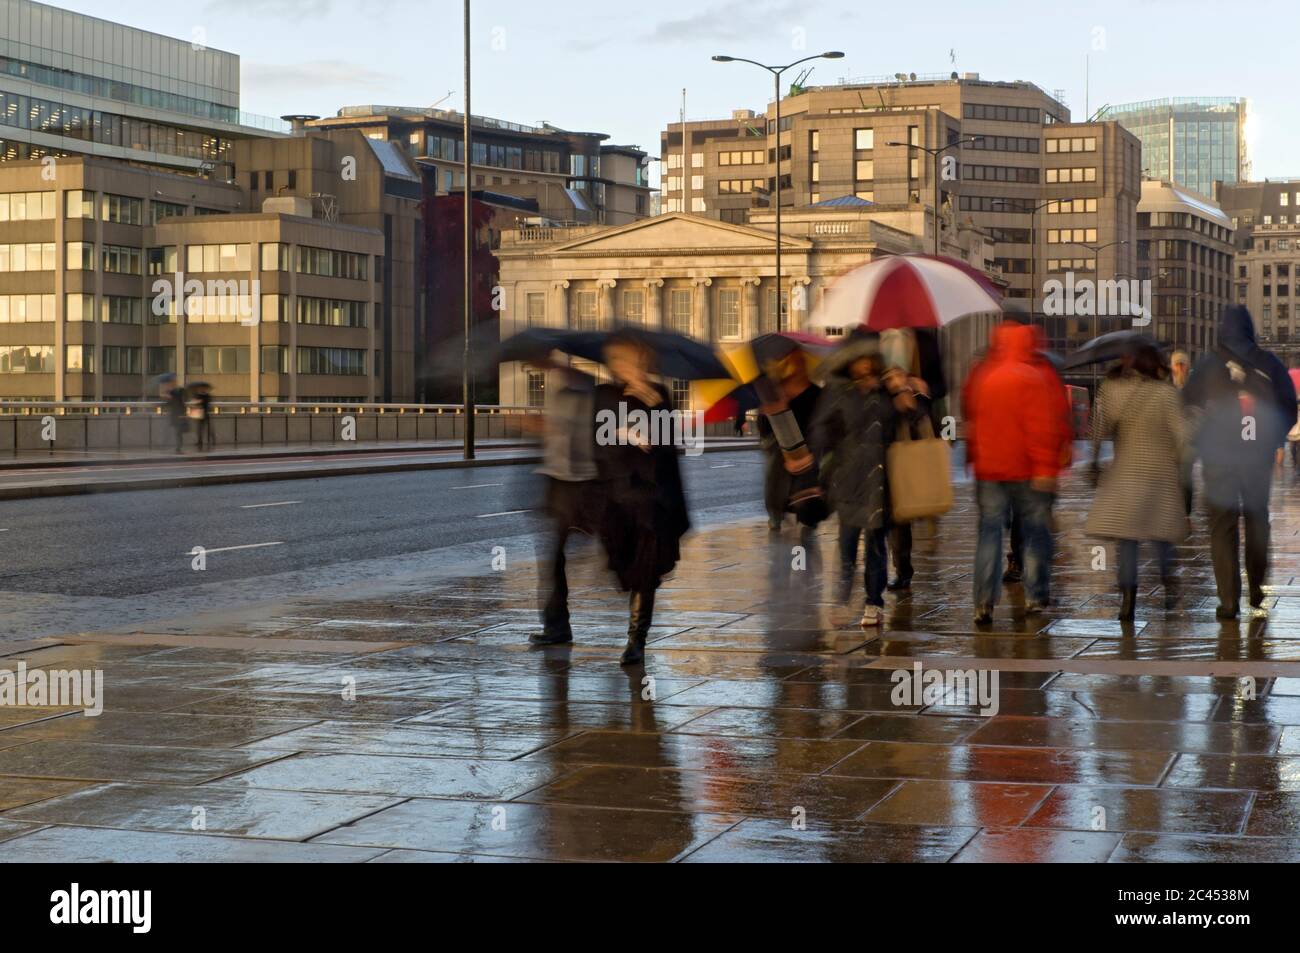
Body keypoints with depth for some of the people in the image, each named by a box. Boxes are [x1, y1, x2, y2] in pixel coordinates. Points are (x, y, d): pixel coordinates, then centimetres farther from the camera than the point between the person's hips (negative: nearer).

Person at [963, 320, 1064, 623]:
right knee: (1035, 531, 8)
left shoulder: (979, 375, 5)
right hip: (1025, 469, -4)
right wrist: (1045, 467, -15)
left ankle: (984, 603, -2)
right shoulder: (1032, 378, -12)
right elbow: (1041, 426, -16)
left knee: (990, 532, 6)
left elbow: (970, 414, 14)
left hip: (987, 468, 4)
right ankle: (1036, 597, 11)